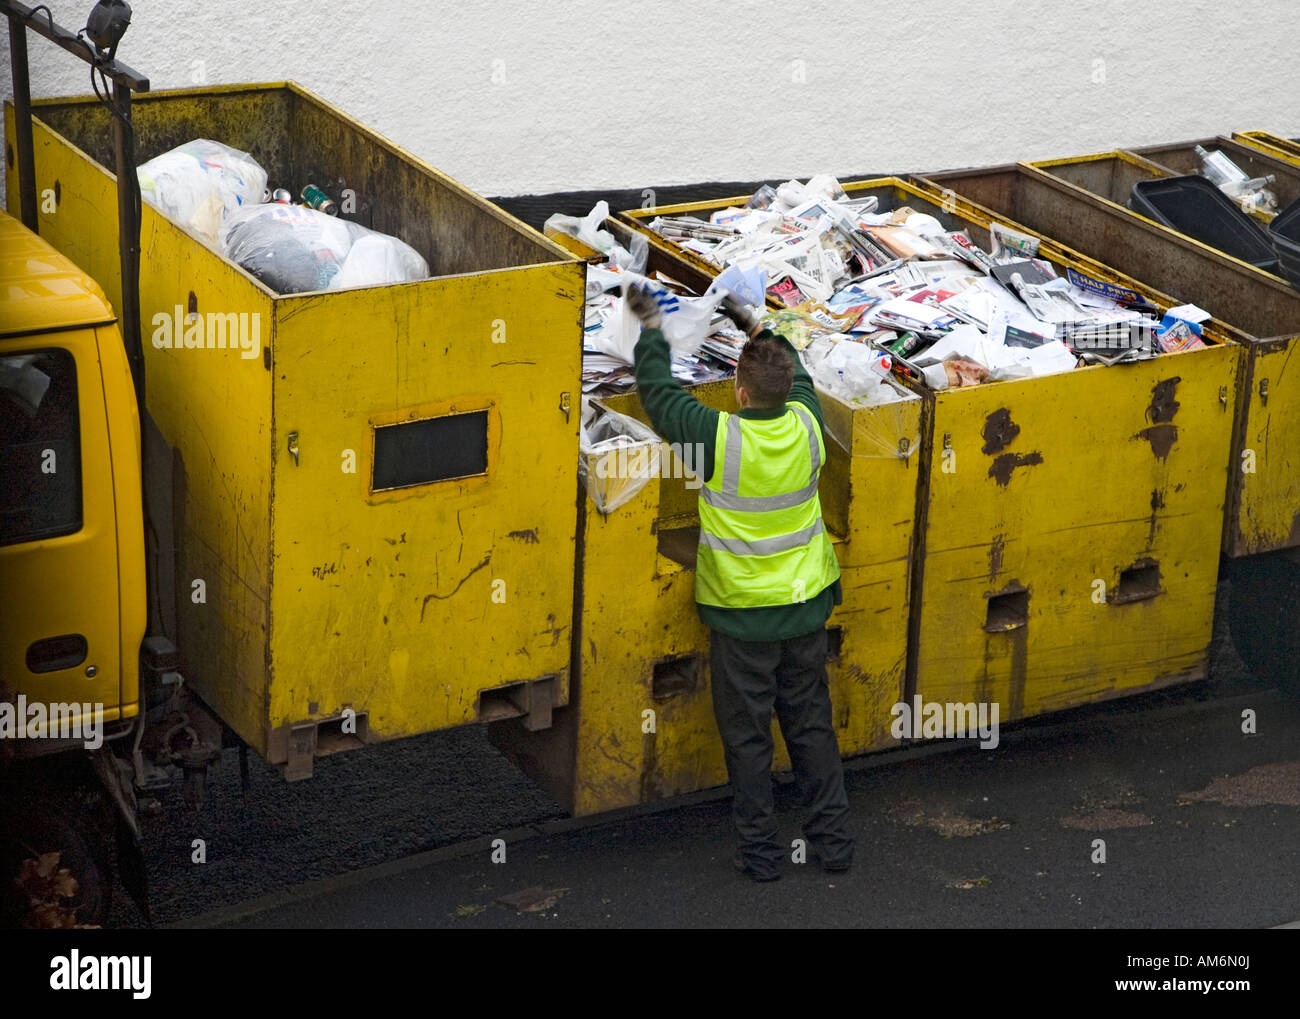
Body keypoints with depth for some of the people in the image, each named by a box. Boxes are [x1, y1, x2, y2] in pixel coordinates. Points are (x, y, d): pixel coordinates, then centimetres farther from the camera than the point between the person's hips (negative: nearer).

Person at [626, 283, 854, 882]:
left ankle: (759, 850, 15)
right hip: (806, 607, 5)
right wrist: (756, 327, 25)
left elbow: (658, 391, -7)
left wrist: (650, 329, 7)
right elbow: (798, 377, 15)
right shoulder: (807, 426, -9)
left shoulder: (718, 438, -22)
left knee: (747, 736, 8)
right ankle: (832, 838, 23)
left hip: (741, 614, -5)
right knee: (811, 724, 16)